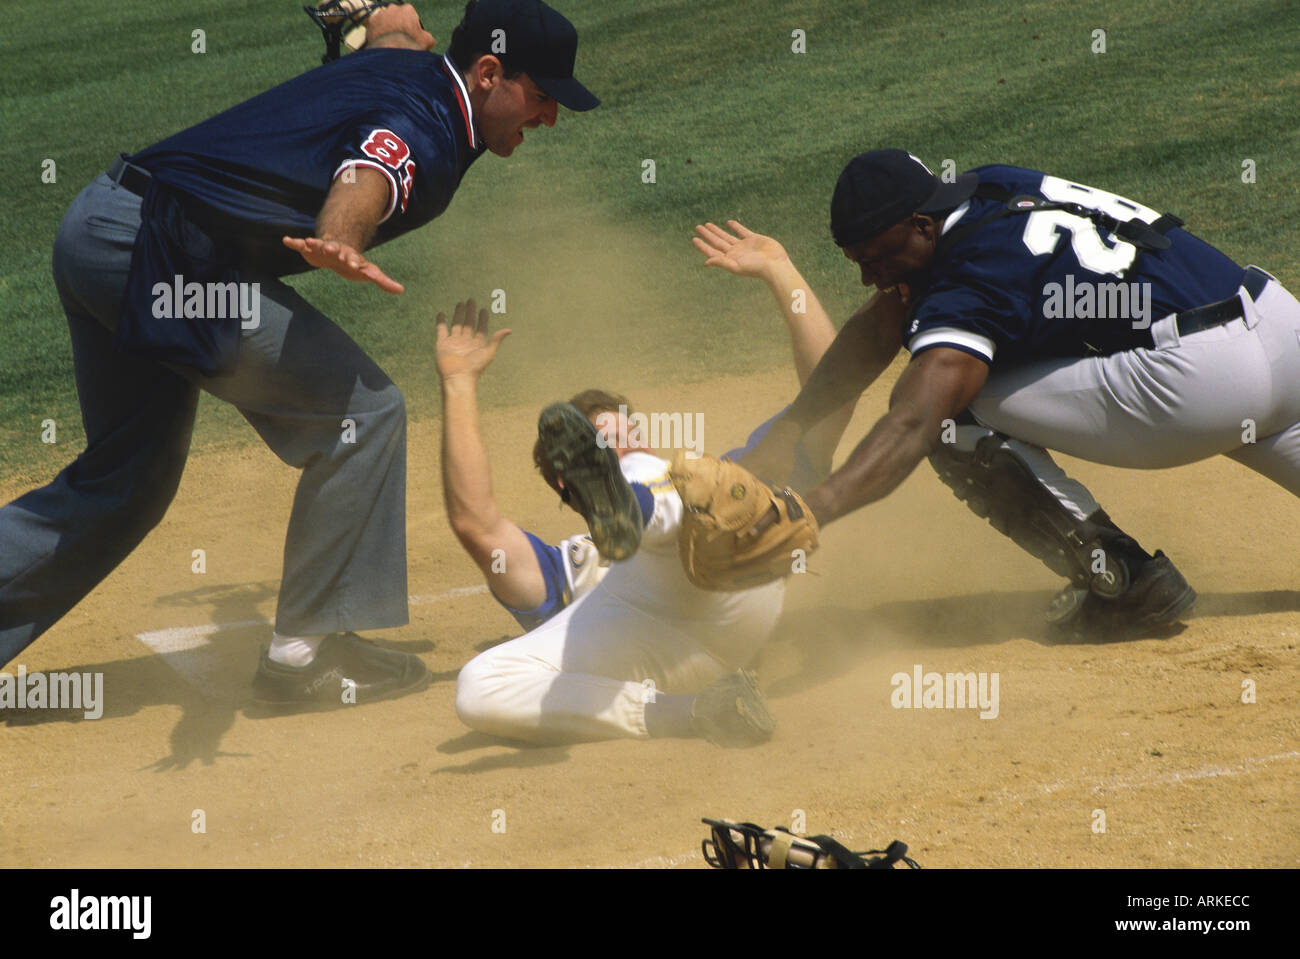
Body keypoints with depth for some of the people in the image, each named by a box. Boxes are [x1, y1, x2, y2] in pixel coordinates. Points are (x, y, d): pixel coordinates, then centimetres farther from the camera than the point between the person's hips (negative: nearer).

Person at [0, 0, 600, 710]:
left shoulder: (402, 63, 14)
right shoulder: (423, 124, -13)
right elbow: (366, 178, -37)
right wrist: (340, 248, -57)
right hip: (164, 250, -10)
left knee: (127, 481, 19)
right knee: (361, 410, -7)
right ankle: (306, 651, -2)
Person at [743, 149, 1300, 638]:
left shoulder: (976, 273, -14)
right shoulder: (986, 189, 12)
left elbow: (914, 425, -28)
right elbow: (880, 332, 16)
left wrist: (807, 515, -39)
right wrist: (786, 434, 7)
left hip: (1196, 380, -9)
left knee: (950, 410, -5)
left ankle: (1125, 579, -1)